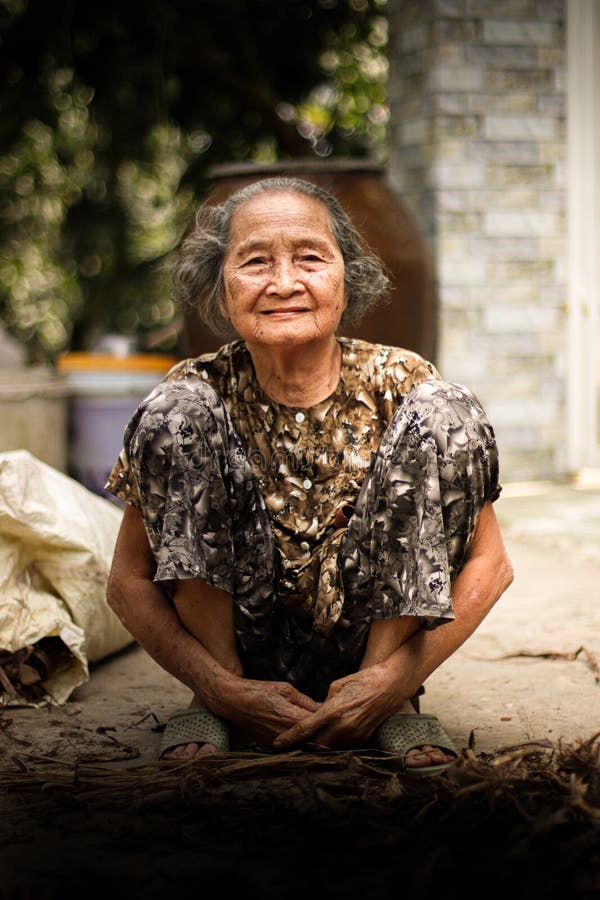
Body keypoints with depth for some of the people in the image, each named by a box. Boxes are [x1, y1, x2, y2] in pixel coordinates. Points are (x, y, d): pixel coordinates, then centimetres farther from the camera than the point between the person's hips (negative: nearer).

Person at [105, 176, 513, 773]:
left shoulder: (399, 386, -9)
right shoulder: (199, 394, -8)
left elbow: (489, 564, -7)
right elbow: (128, 583, -6)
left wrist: (394, 679, -22)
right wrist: (221, 689, -22)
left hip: (368, 648, 0)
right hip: (237, 648, 0)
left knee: (443, 413, -19)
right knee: (176, 414, -19)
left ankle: (399, 704, -11)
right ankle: (210, 703, -11)